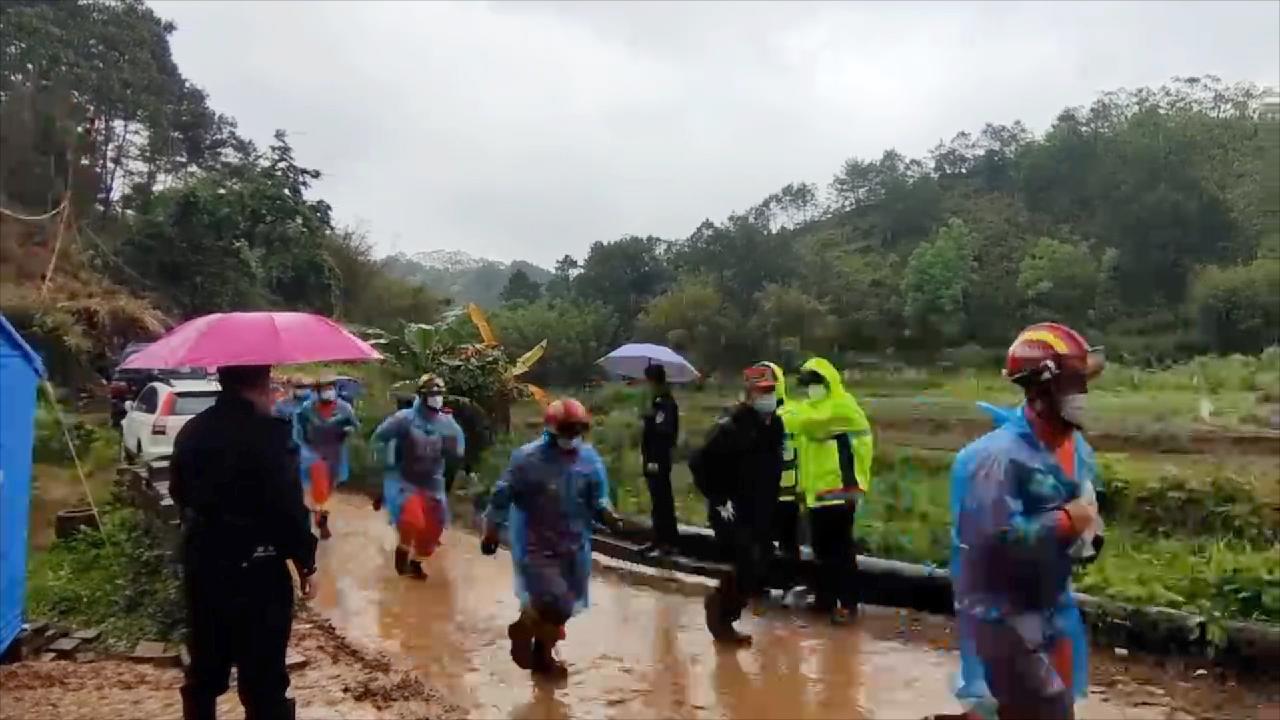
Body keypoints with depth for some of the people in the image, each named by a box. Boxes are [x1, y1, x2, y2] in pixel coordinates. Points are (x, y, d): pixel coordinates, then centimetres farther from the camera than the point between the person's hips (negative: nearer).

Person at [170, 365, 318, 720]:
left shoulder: (191, 431, 7)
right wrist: (306, 562, -8)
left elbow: (180, 493, 18)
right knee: (263, 678, 0)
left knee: (204, 671, 19)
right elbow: (288, 506, -19)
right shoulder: (269, 433, -17)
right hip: (256, 569, -7)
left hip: (202, 566, 7)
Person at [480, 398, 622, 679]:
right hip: (535, 545, -5)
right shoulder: (527, 458, -15)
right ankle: (522, 629, 20)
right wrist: (491, 531, -2)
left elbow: (597, 498, 5)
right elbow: (502, 495, -7)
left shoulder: (590, 459, -2)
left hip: (573, 546, 5)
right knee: (552, 604, -14)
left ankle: (543, 653, 39)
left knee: (567, 606, 15)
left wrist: (607, 514, -16)